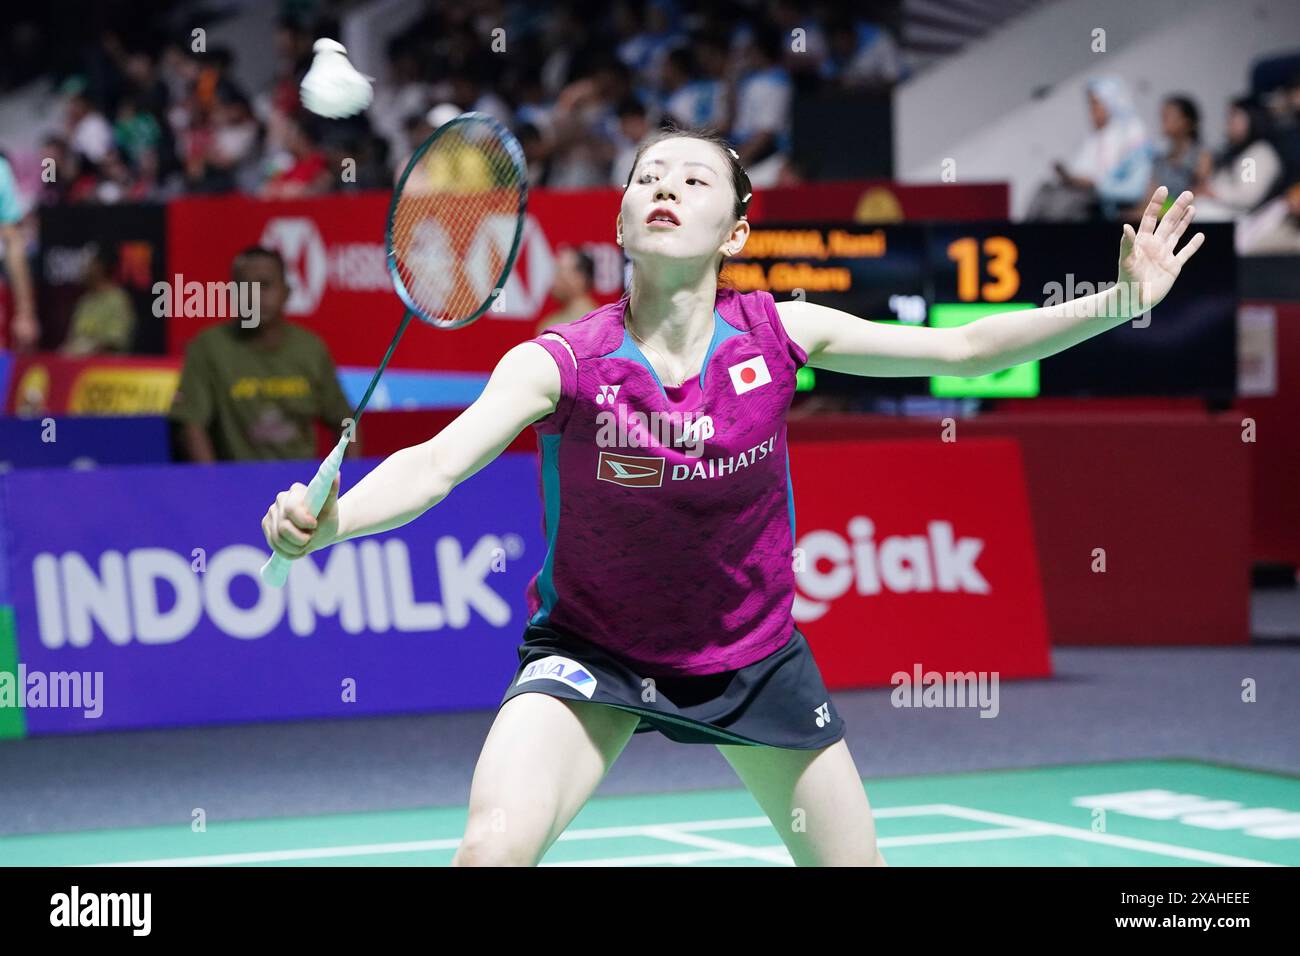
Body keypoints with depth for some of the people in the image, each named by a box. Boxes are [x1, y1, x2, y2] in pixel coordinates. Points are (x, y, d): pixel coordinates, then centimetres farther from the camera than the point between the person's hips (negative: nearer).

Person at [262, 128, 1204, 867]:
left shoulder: (778, 335, -15)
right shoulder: (560, 363, -23)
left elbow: (963, 346, -6)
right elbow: (434, 465, -35)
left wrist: (1121, 300, -12)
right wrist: (326, 522, -55)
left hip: (754, 655, 3)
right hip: (592, 653, -3)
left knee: (855, 865, 9)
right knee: (494, 851, -27)